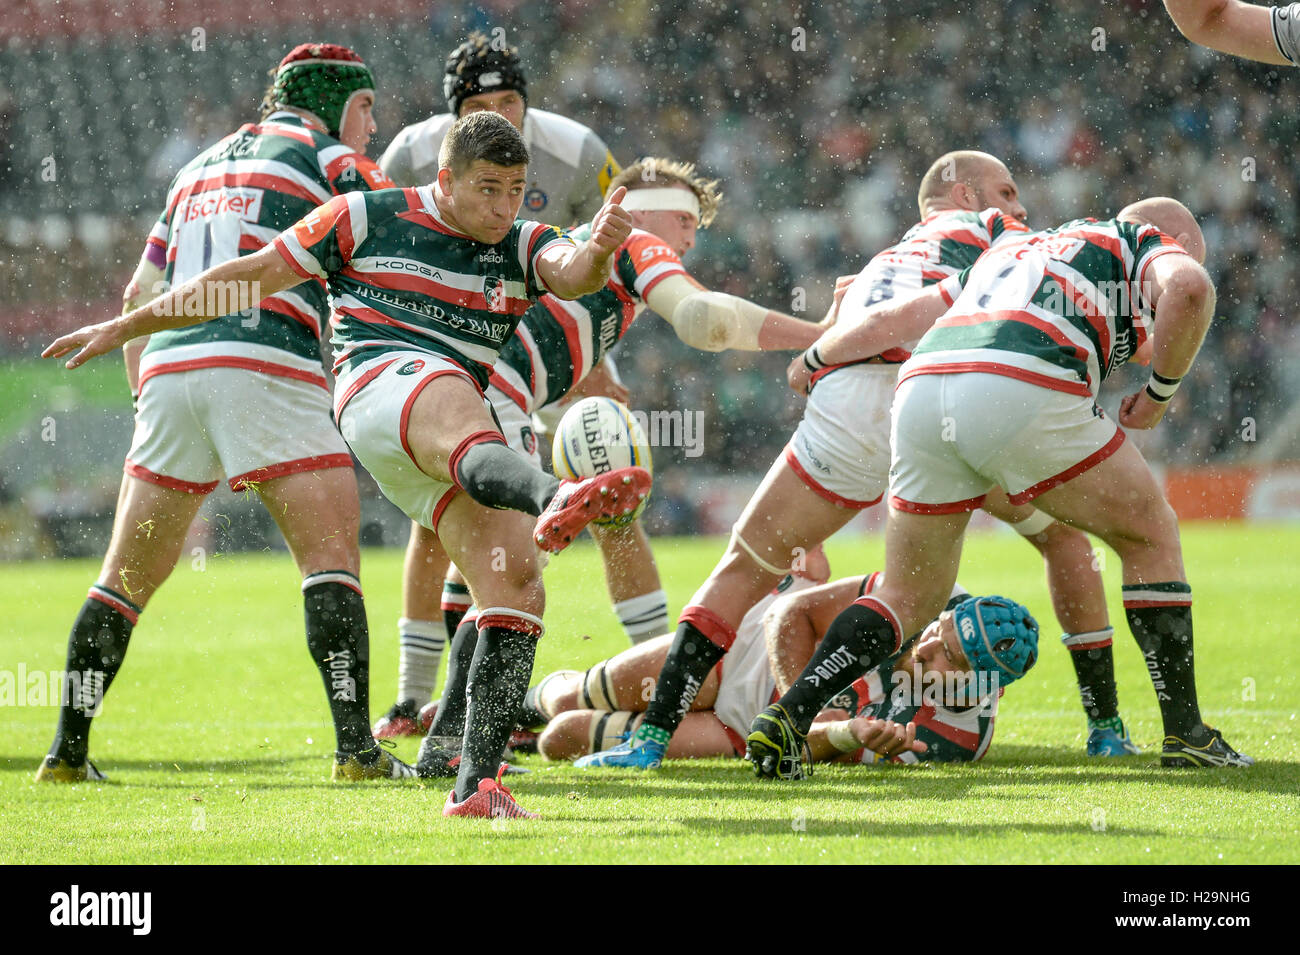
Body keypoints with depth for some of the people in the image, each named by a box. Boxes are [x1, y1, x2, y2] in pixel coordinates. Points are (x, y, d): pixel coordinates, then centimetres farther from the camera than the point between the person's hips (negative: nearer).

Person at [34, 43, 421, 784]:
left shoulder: (201, 168, 28)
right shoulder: (326, 157, 9)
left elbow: (141, 293, 27)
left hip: (169, 367, 6)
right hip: (264, 369, -6)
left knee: (129, 575, 13)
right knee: (331, 555, -5)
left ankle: (67, 751, 12)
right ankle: (356, 746, -16)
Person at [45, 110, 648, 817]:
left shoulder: (522, 246, 18)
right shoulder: (367, 218, 9)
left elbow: (572, 274, -4)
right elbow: (255, 274, 16)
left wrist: (597, 251, -31)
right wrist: (126, 328, 19)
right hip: (381, 381, -6)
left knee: (516, 587, -11)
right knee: (461, 421, -41)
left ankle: (473, 784, -13)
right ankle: (553, 498, -77)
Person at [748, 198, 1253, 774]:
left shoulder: (1012, 251, 38)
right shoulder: (1151, 243, 24)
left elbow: (889, 321, 36)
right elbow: (1190, 290, -1)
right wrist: (1160, 392, 12)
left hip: (922, 385, 5)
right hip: (1025, 391, -5)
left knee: (911, 594, 18)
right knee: (1151, 535, 15)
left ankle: (787, 714, 0)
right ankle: (1185, 735, 11)